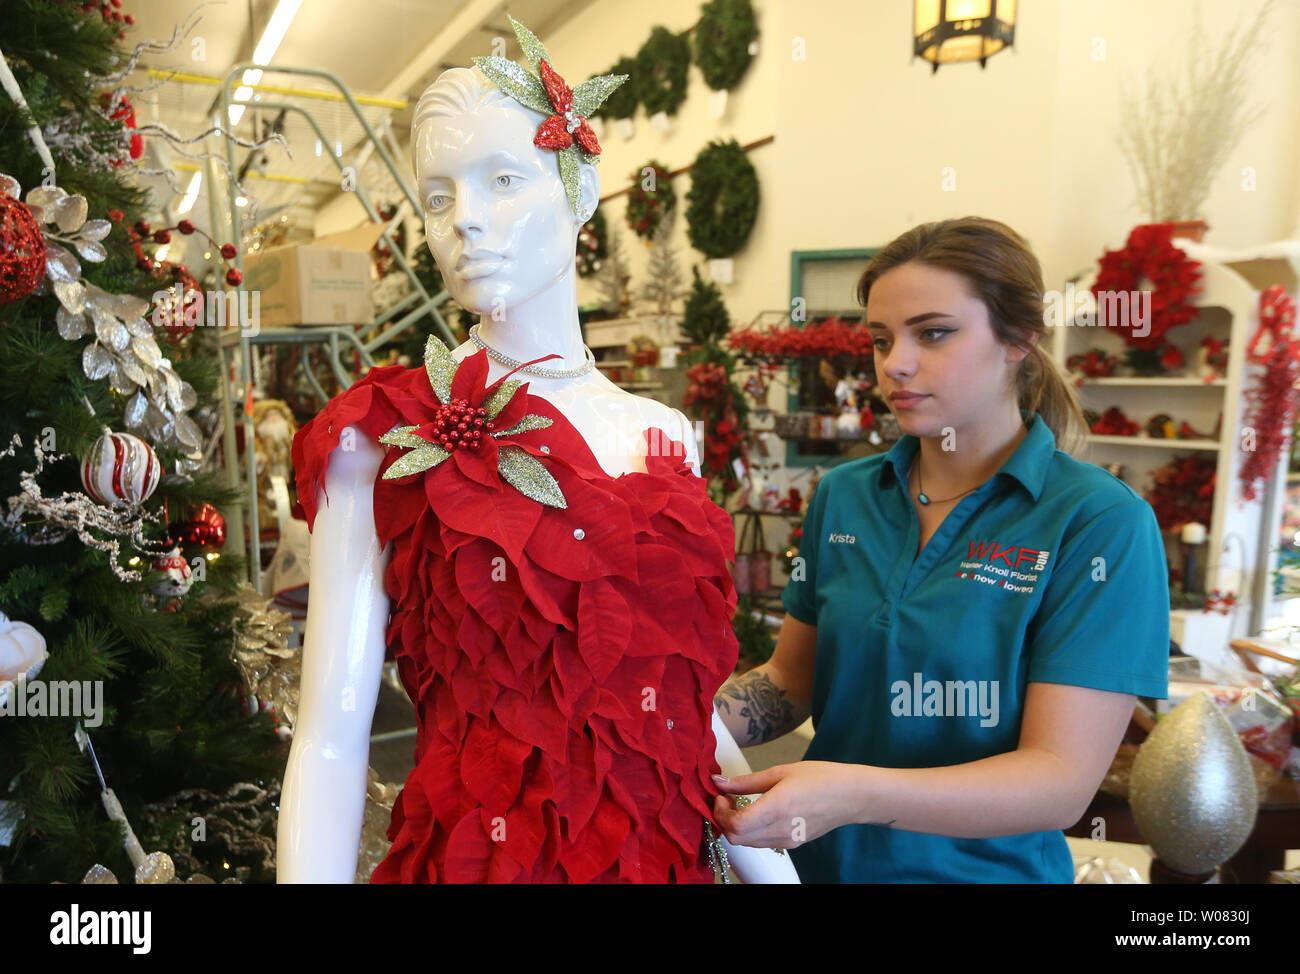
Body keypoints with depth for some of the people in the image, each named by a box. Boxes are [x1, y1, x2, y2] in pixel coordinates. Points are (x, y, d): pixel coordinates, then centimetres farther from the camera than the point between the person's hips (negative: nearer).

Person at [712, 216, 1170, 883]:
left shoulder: (1101, 521, -17)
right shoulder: (842, 496, -4)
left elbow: (1062, 781, -22)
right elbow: (792, 678, 2)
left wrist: (855, 793, -34)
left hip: (986, 866, -4)